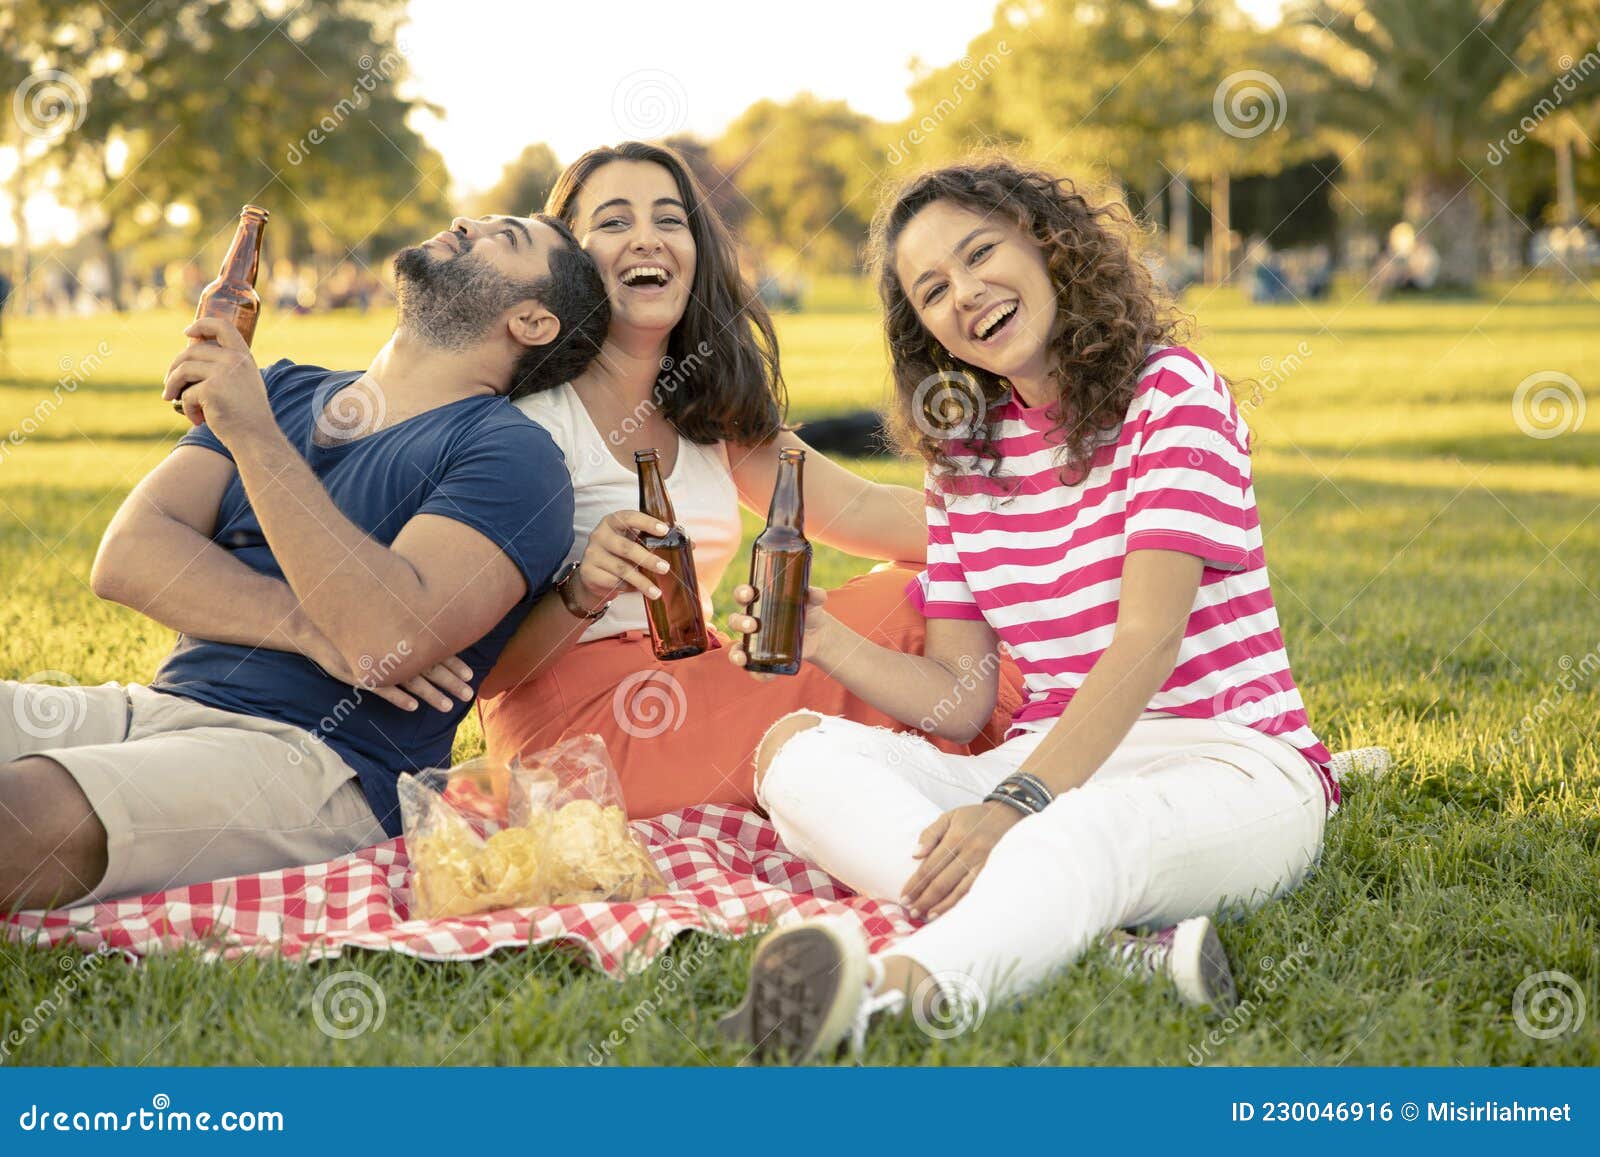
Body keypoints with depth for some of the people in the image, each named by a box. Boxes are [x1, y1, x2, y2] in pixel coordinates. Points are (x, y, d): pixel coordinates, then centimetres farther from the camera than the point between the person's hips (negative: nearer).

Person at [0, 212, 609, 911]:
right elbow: (125, 557, 7)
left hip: (323, 764, -7)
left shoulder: (512, 455, -1)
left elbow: (390, 640, -19)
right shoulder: (286, 390, 20)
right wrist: (309, 628, -11)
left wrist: (252, 433, -15)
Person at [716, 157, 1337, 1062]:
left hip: (1228, 762, -5)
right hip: (1047, 768, 6)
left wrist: (1017, 803, -29)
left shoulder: (1169, 392, -3)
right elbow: (961, 699, 10)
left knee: (1094, 828, -40)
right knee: (795, 746, -18)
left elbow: (1147, 640, -16)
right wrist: (826, 643, -9)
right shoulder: (965, 459, 14)